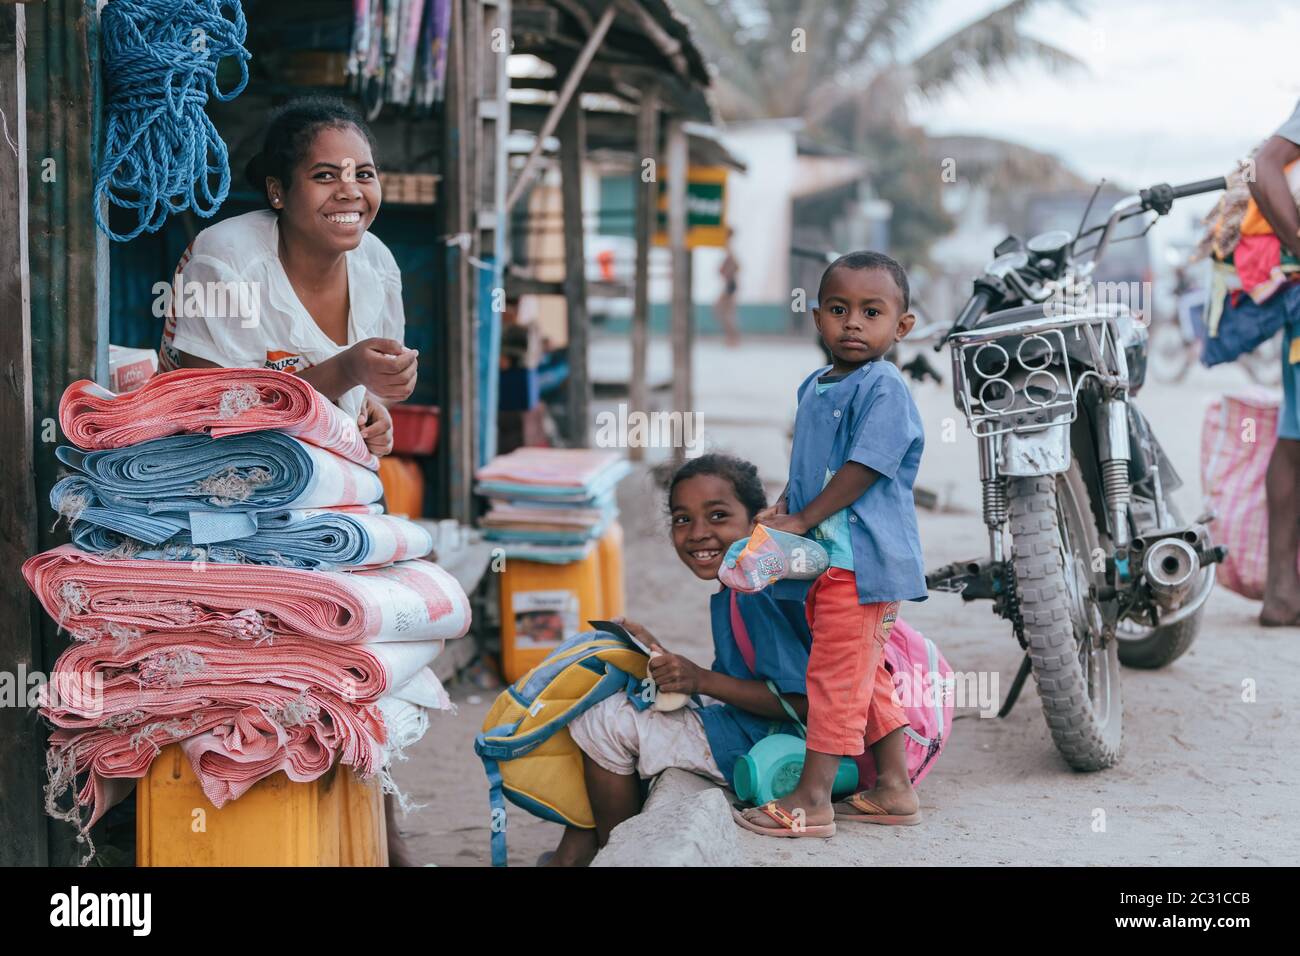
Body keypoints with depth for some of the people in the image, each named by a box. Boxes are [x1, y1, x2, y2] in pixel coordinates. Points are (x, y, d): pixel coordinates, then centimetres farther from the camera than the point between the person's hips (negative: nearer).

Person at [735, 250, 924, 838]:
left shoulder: (883, 390, -14)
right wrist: (781, 510, 7)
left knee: (835, 676, -5)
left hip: (862, 559, -9)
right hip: (828, 559, 9)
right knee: (866, 678, 15)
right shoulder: (815, 388, 14)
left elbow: (864, 468, -20)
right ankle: (894, 790, 25)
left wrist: (802, 520, -16)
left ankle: (811, 799, 1)